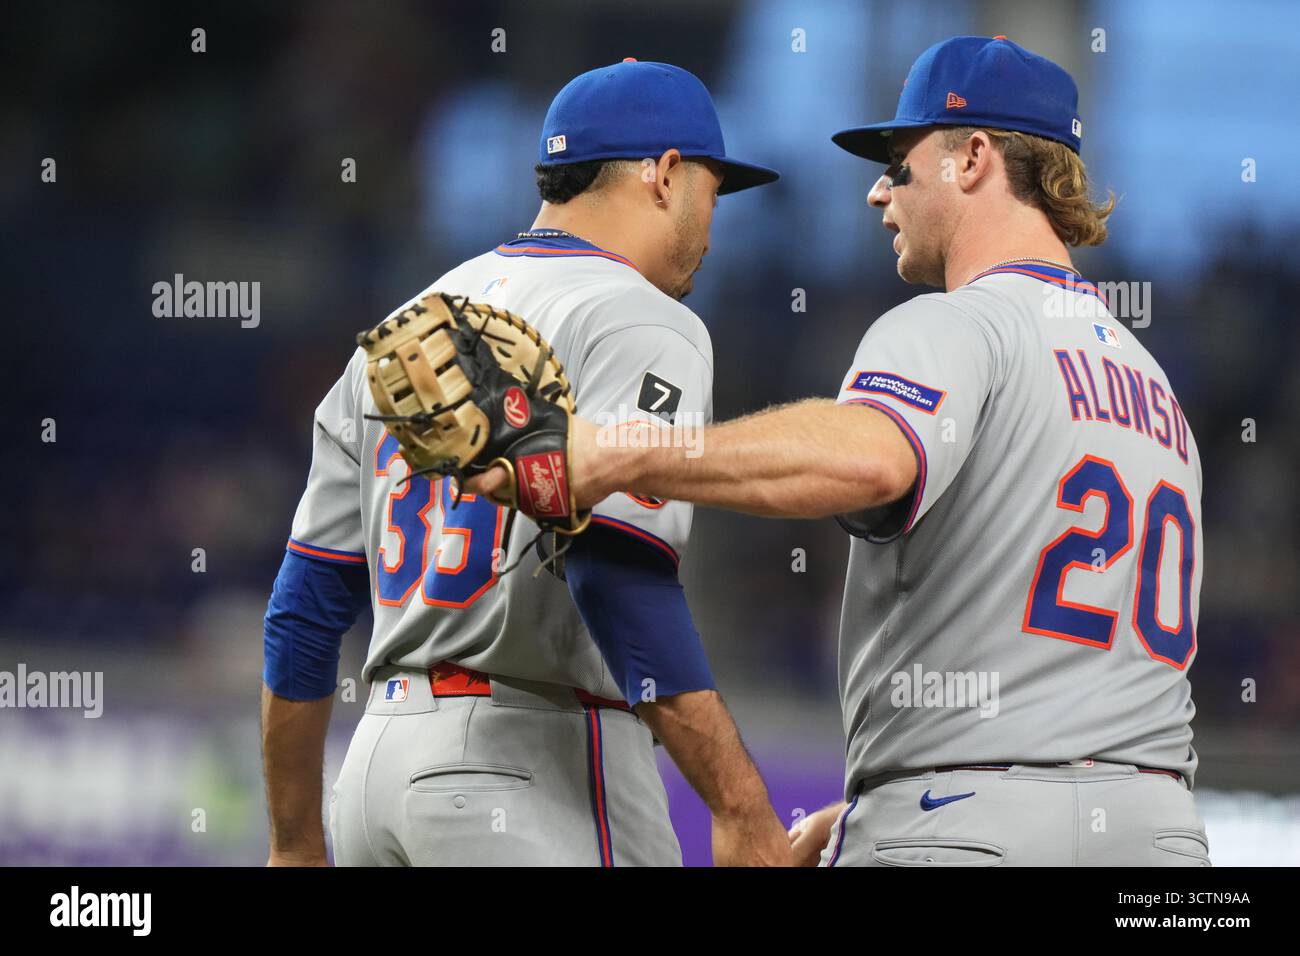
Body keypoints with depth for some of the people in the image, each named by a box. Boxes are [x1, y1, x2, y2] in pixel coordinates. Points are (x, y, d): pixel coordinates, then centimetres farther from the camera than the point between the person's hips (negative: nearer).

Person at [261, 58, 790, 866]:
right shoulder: (640, 323, -5)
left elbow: (306, 603, 17)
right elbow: (620, 575, -21)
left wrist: (295, 847, 22)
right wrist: (743, 810, -24)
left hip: (383, 755, 8)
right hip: (541, 765, -8)